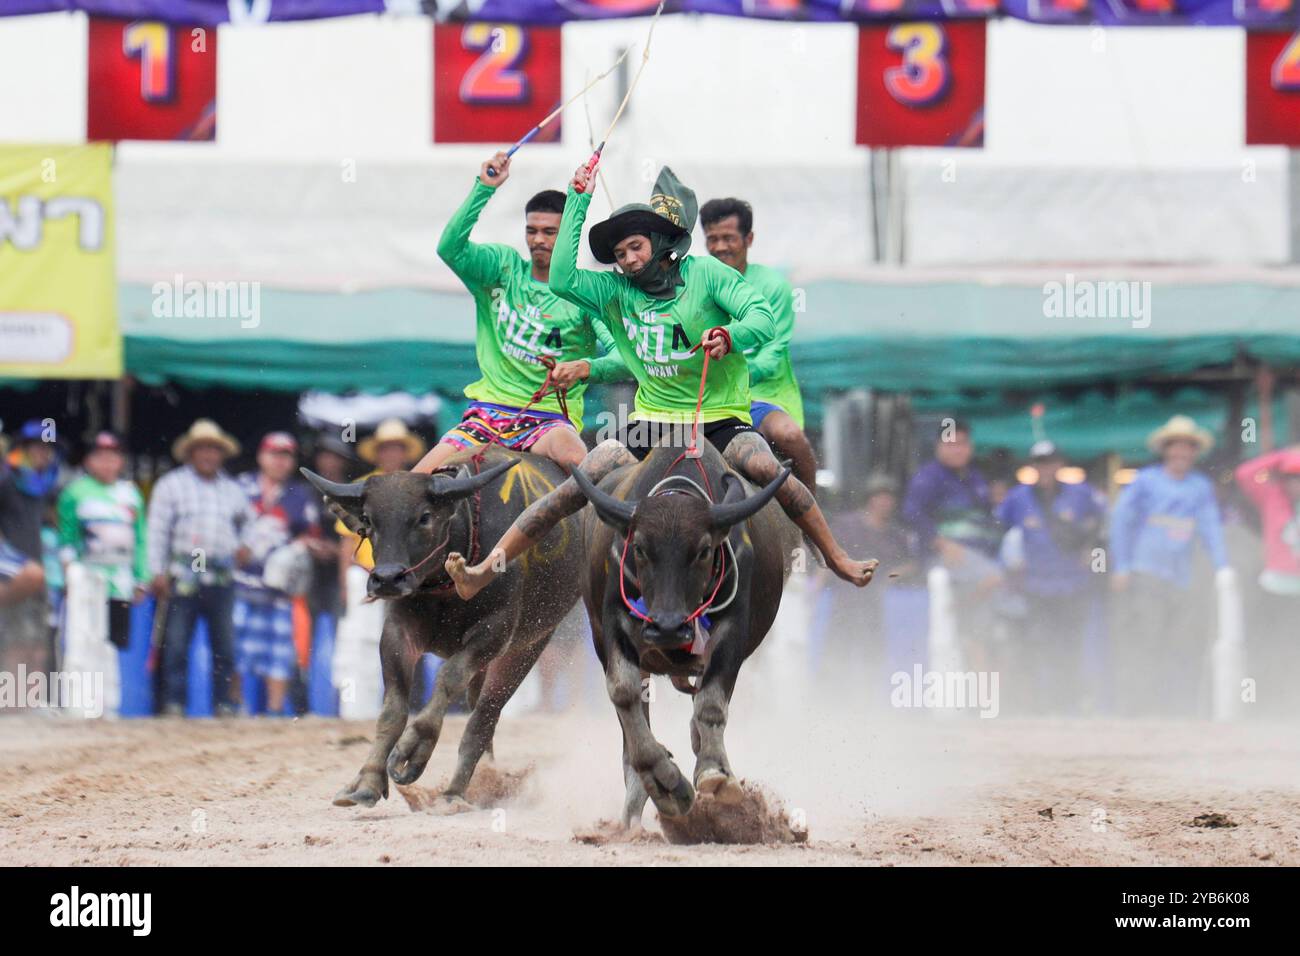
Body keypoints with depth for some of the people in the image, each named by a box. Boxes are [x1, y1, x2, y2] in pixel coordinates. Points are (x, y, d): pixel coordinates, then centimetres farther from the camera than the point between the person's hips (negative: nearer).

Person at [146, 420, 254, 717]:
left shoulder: (232, 489, 18)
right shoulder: (171, 484, 7)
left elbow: (249, 522, 32)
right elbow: (157, 530, 2)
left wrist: (246, 546, 11)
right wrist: (158, 572, -6)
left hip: (222, 577, 3)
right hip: (184, 577, -3)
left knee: (225, 644, 2)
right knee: (176, 643, -6)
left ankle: (224, 703, 8)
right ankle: (173, 702, -4)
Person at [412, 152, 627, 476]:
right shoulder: (504, 269, 10)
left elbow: (624, 358, -11)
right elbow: (451, 248, -7)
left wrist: (587, 368, -32)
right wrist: (484, 188, -12)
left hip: (549, 418, -3)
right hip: (488, 410, 3)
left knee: (573, 456, -39)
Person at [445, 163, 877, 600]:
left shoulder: (705, 273, -2)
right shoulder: (617, 292, 8)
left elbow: (763, 318, -11)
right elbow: (562, 279, -6)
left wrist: (729, 335, -34)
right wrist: (578, 202, -3)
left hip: (720, 417, -3)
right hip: (653, 420, 3)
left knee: (766, 469, -32)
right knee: (574, 488, -14)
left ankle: (837, 558, -20)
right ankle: (486, 570, -15)